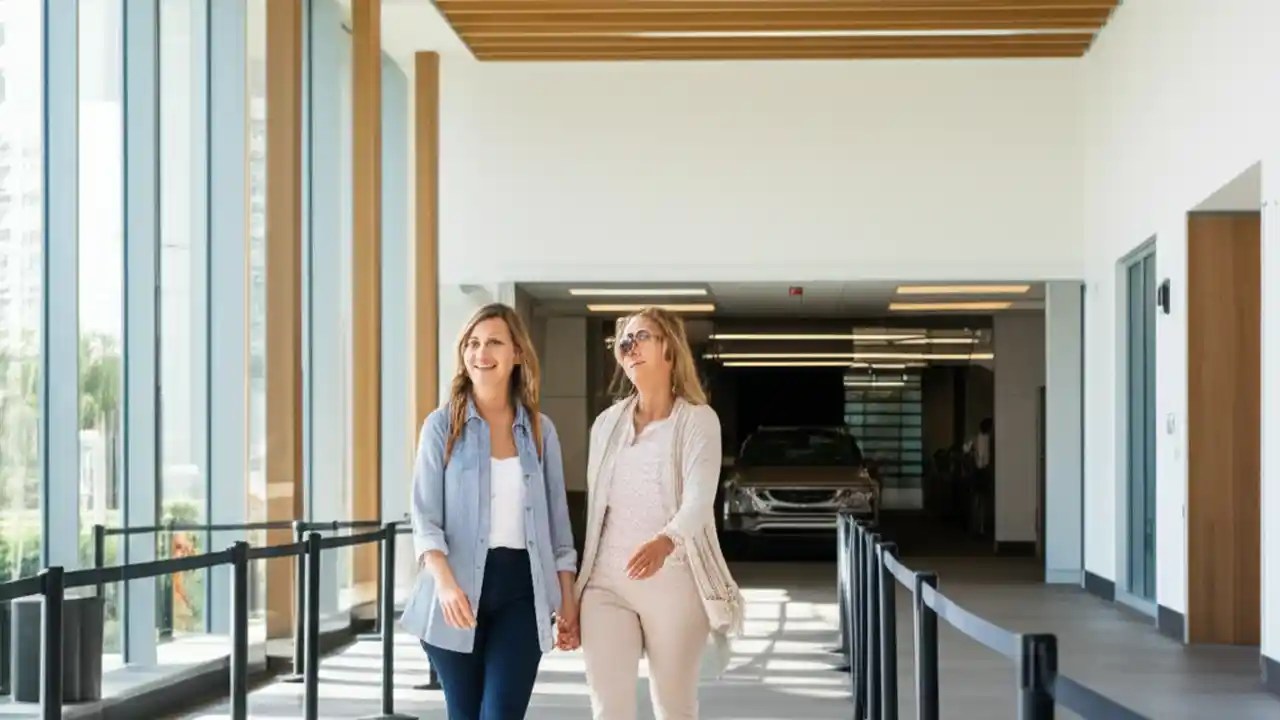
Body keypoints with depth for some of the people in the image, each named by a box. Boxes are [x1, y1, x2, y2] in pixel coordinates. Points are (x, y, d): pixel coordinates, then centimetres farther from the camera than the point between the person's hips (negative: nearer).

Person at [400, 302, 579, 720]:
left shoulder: (540, 430, 8)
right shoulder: (442, 426, 1)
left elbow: (557, 519, 13)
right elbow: (424, 516, -6)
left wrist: (567, 598, 9)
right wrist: (445, 583, -22)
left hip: (522, 590, 1)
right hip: (460, 593, -1)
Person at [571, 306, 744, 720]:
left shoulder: (698, 420, -5)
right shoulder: (607, 423, 8)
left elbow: (699, 501, -20)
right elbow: (595, 513, 11)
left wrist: (665, 542, -41)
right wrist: (574, 594, 10)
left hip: (674, 581, -3)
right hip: (607, 582, 3)